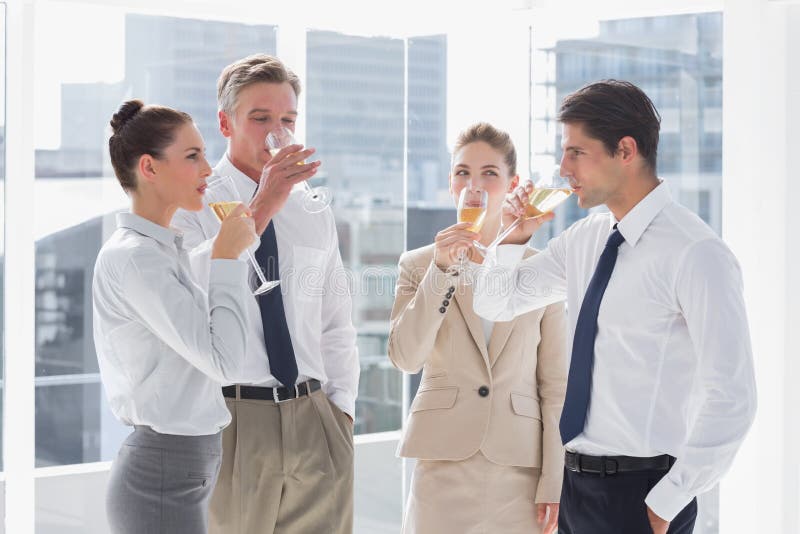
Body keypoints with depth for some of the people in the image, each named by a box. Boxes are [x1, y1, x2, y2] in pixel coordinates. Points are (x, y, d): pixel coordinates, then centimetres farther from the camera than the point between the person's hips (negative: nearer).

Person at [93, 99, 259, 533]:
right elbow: (224, 362, -21)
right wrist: (227, 258, -13)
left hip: (178, 471, 10)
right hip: (164, 481, -10)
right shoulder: (132, 257, -16)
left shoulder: (161, 250, 13)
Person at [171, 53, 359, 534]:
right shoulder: (191, 202, -4)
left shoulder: (314, 213, 13)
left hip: (315, 422, 5)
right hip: (228, 418, -4)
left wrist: (341, 410, 9)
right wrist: (261, 209, -25)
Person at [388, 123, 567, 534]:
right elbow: (405, 358, -8)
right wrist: (441, 271, -15)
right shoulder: (418, 264, 5)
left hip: (520, 469, 0)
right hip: (443, 465, 0)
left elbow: (555, 384, 3)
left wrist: (554, 481, -2)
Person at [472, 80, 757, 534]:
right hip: (576, 480, 7)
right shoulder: (586, 238, 7)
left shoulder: (696, 254, -17)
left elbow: (731, 399, -19)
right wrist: (518, 236, 1)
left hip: (635, 494, -7)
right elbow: (497, 304, 20)